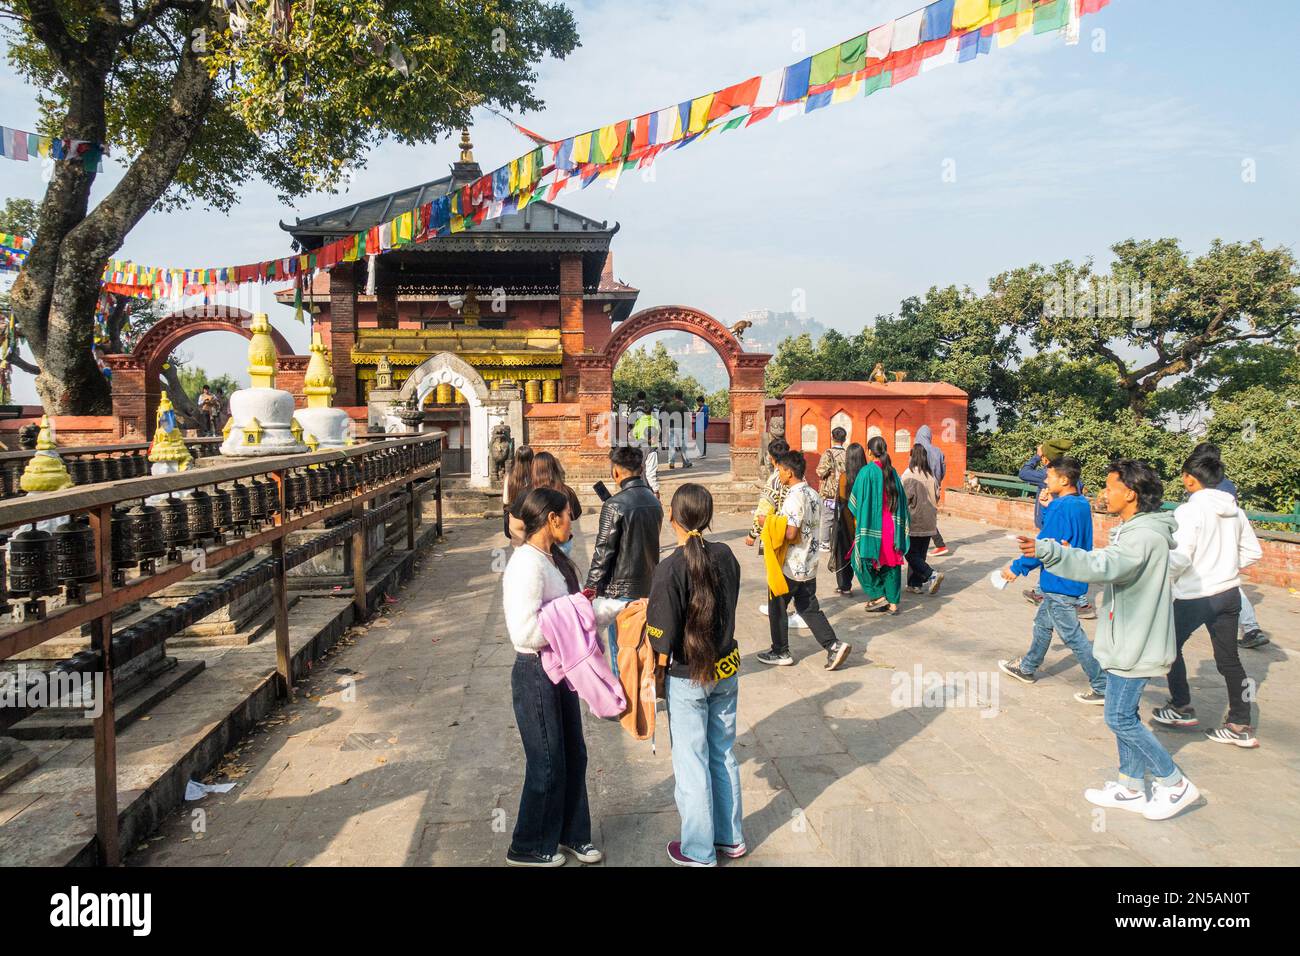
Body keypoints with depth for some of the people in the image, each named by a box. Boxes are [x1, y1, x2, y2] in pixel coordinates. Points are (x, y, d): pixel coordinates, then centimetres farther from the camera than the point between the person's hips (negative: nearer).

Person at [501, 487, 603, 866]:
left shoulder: (552, 559, 5)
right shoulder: (527, 565, -24)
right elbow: (525, 632, -30)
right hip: (536, 674, -9)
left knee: (573, 755, 19)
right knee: (547, 762, 7)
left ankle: (572, 833, 37)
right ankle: (528, 847, 28)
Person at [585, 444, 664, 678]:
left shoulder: (614, 506, -17)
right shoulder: (654, 501, 4)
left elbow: (603, 553, -15)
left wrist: (591, 589, -8)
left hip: (621, 589, -7)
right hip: (649, 586, 7)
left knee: (620, 652, 4)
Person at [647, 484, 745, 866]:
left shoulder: (669, 569, -23)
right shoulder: (725, 555, -5)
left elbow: (663, 639, -22)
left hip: (688, 679, -6)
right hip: (726, 671, 6)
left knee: (691, 764, 10)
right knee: (724, 755, 20)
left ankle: (699, 851, 24)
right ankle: (730, 837, 35)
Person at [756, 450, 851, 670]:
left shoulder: (794, 497, -22)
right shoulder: (812, 494, 7)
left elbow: (790, 534, -27)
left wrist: (770, 522, -12)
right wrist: (778, 520, 14)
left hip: (790, 567, -8)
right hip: (809, 564, 8)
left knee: (777, 608, 9)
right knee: (808, 607, 15)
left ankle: (780, 652, 18)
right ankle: (834, 645, 4)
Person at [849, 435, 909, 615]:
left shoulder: (866, 472, -12)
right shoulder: (892, 472, 4)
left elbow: (856, 498, -8)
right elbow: (902, 500, 9)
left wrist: (856, 518, 8)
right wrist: (898, 523, 17)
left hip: (872, 525, -5)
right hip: (892, 525, 5)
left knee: (864, 559, 10)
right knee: (890, 561, 11)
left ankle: (878, 596, 4)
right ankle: (893, 602, 13)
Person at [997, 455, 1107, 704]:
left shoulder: (1062, 508, -23)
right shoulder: (1082, 504, 6)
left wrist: (1016, 567, -10)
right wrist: (1047, 506, 1)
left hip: (1060, 583, -10)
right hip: (1068, 580, 10)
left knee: (1072, 636, -2)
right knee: (1043, 623, 22)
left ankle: (1103, 688, 4)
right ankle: (1027, 668, 36)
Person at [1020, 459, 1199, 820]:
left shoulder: (1144, 536, -24)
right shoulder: (1136, 529, 10)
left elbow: (1102, 566, -41)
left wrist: (1047, 551, -53)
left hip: (1135, 644, -10)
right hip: (1128, 639, 10)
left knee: (1120, 717, -2)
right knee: (1124, 714, 16)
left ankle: (1175, 784, 12)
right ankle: (1131, 787, 26)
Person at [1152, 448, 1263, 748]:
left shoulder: (1189, 510, -17)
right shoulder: (1234, 511, 4)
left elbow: (1180, 558, -22)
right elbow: (1253, 552, 11)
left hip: (1195, 596, -6)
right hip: (1230, 594, 7)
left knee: (1171, 646, 15)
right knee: (1229, 659, 13)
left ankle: (1181, 709, 22)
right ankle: (1241, 726, 16)